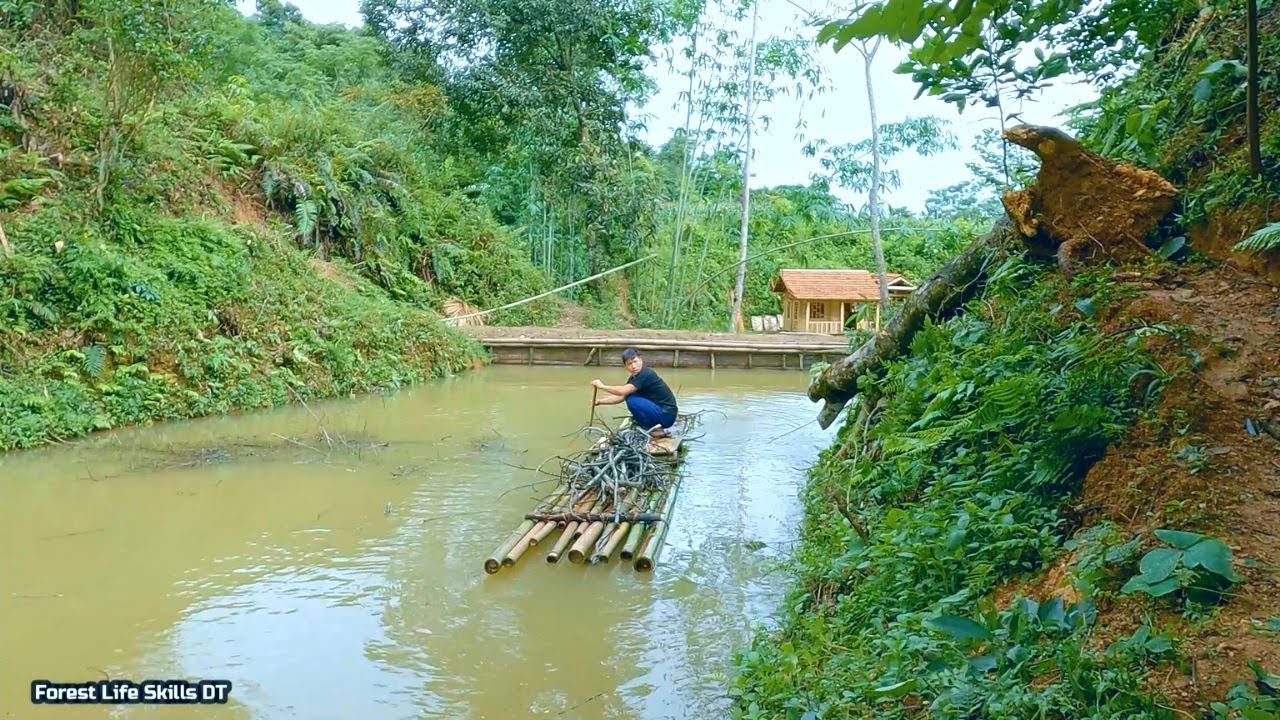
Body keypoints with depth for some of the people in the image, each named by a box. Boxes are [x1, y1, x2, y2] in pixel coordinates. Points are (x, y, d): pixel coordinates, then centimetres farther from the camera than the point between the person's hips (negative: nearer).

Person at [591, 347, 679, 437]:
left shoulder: (647, 374, -19)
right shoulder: (634, 378, 8)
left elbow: (622, 391, -26)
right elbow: (620, 397, 14)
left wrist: (602, 386, -14)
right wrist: (600, 401, 2)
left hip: (667, 415, -9)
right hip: (658, 410, 9)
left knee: (631, 400, -20)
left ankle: (655, 429, -8)